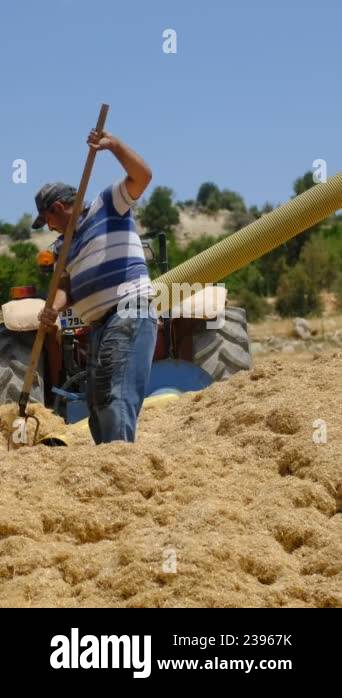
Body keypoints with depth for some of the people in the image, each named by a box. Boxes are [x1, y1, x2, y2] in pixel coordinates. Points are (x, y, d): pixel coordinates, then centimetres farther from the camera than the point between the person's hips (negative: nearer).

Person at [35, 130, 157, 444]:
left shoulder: (107, 206, 3)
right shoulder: (63, 245, 22)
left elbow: (142, 175, -11)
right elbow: (65, 285, 10)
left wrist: (113, 144, -20)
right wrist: (54, 308, -11)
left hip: (129, 316, -9)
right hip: (101, 325, 9)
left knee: (116, 398, -19)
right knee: (98, 403, 14)